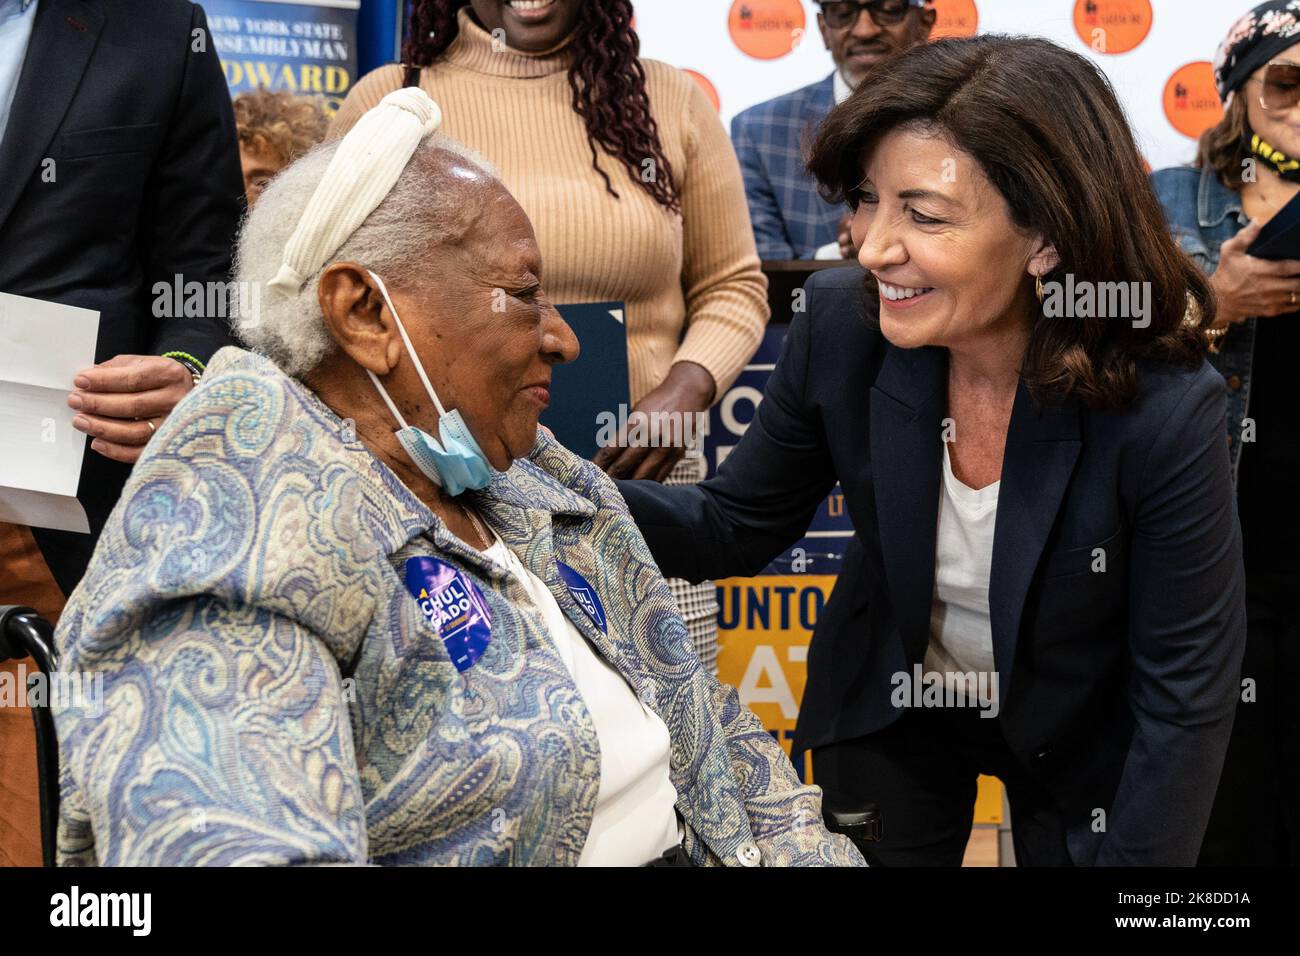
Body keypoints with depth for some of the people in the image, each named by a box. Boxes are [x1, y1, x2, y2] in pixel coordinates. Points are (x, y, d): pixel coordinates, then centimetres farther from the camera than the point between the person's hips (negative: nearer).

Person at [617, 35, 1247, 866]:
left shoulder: (1168, 410, -32)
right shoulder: (841, 326, -23)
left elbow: (1186, 694, -21)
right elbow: (734, 529, -11)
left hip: (1081, 741, -2)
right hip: (890, 715, 2)